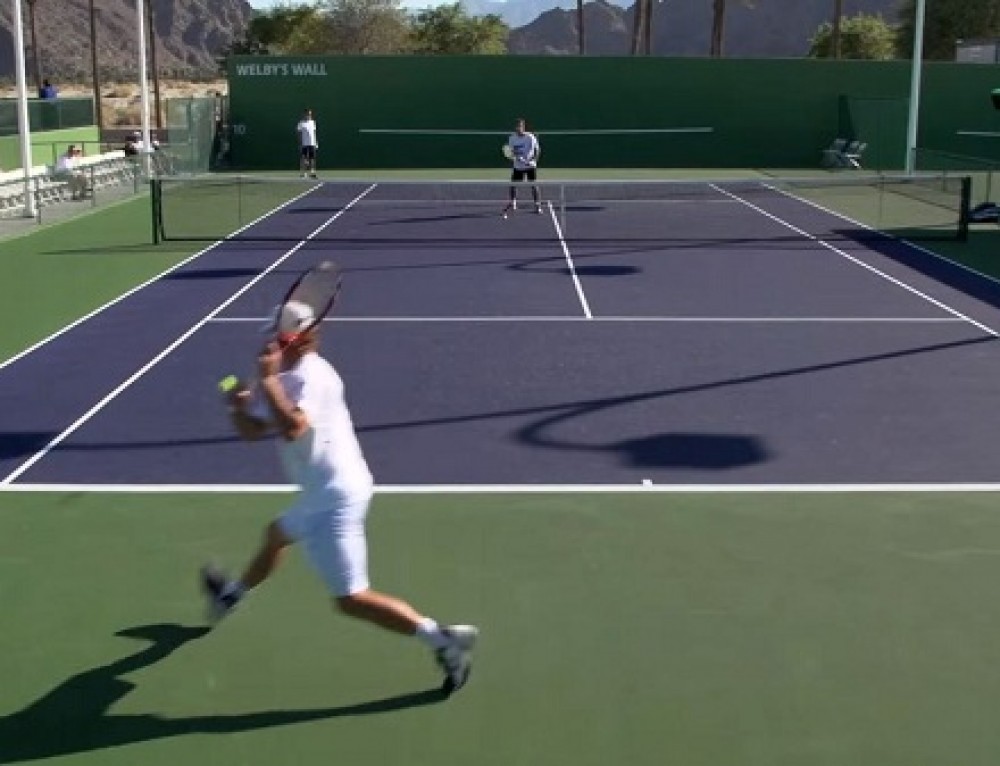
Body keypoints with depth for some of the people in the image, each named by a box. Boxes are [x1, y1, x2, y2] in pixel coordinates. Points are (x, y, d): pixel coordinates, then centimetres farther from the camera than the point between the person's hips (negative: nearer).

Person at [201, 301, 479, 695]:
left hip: (334, 499, -11)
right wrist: (239, 404, -7)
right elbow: (252, 429, 12)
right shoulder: (288, 377, 12)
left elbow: (292, 428, -37)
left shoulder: (310, 376, -19)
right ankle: (230, 595, 62)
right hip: (324, 495, 11)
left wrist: (267, 380, -30)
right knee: (275, 535, 34)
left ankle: (444, 637, -13)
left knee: (351, 599, -11)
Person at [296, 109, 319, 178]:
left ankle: (312, 173, 5)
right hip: (304, 144, -4)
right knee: (303, 158, -2)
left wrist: (316, 142, 11)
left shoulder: (313, 122, 12)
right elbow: (300, 134, -2)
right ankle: (303, 173, 2)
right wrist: (300, 143, -8)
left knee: (312, 158, 2)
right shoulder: (301, 123, -2)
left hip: (312, 143, 4)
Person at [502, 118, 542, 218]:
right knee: (513, 184, 4)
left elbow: (537, 150, -7)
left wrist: (533, 159, -21)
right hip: (518, 166, 3)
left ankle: (538, 205, 6)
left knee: (533, 185, -5)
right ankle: (513, 204, 22)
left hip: (530, 165, -3)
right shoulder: (512, 138, -3)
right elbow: (511, 153, 6)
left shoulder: (530, 137, -13)